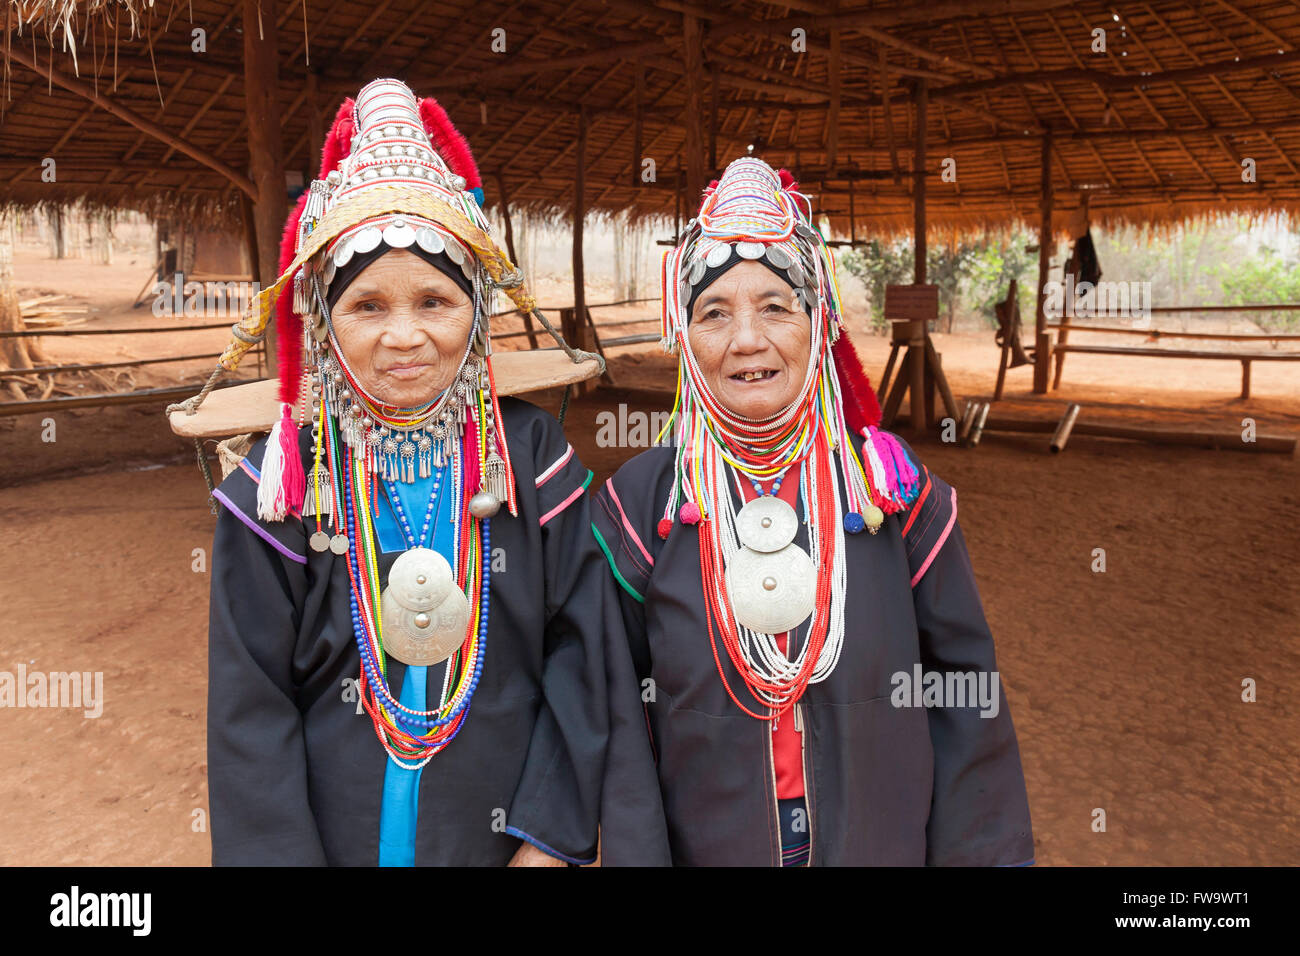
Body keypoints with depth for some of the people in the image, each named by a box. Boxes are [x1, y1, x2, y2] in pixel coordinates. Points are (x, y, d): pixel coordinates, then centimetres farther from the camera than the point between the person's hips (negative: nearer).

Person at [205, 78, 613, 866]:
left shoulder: (532, 455, -8)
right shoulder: (280, 486, -9)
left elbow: (583, 652, -8)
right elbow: (250, 712, -6)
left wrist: (551, 838, -11)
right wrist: (279, 855, -12)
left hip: (505, 842, 0)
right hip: (335, 839, 0)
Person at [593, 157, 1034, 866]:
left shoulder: (895, 490, -9)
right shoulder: (638, 503, -12)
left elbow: (964, 698, -3)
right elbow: (618, 724, -9)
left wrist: (985, 853, -4)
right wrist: (637, 857, -13)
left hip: (889, 845, 1)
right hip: (702, 848, 0)